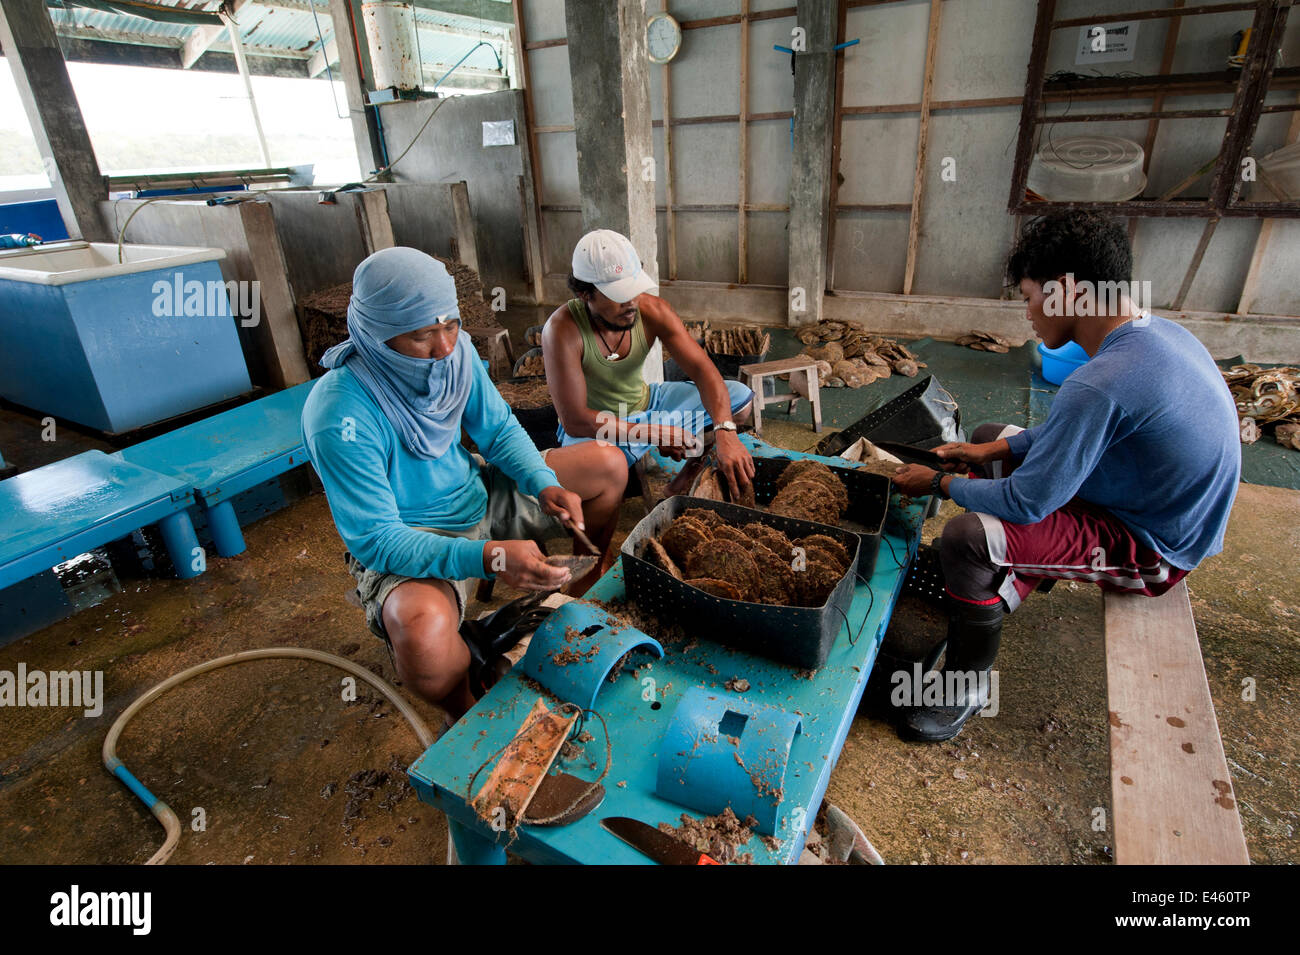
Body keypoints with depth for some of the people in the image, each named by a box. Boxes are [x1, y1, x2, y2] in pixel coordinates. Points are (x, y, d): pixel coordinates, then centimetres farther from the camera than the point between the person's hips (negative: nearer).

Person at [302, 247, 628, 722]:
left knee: (607, 466, 3)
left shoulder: (455, 350, -11)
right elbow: (375, 539, -28)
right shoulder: (338, 417, -29)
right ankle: (473, 717, -3)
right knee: (423, 632, -41)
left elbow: (498, 429, 2)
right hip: (399, 543, -6)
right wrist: (489, 557, -41)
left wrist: (545, 484, -17)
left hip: (476, 496, 7)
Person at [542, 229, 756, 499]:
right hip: (593, 427, -4)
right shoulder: (562, 329, -29)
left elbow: (701, 368, -22)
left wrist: (725, 433, -40)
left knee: (741, 399, -8)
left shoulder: (652, 310, -17)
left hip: (646, 404, 5)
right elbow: (574, 420, -31)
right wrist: (657, 434, -33)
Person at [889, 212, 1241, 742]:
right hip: (1148, 502, 10)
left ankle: (967, 691, -4)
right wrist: (991, 452, 4)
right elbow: (1073, 427, 11)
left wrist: (939, 484, -13)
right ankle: (1001, 587, 29)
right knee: (992, 439, 17)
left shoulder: (1101, 384, -35)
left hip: (1148, 549, -10)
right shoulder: (1157, 332, -2)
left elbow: (1027, 504, -28)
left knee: (966, 539, -27)